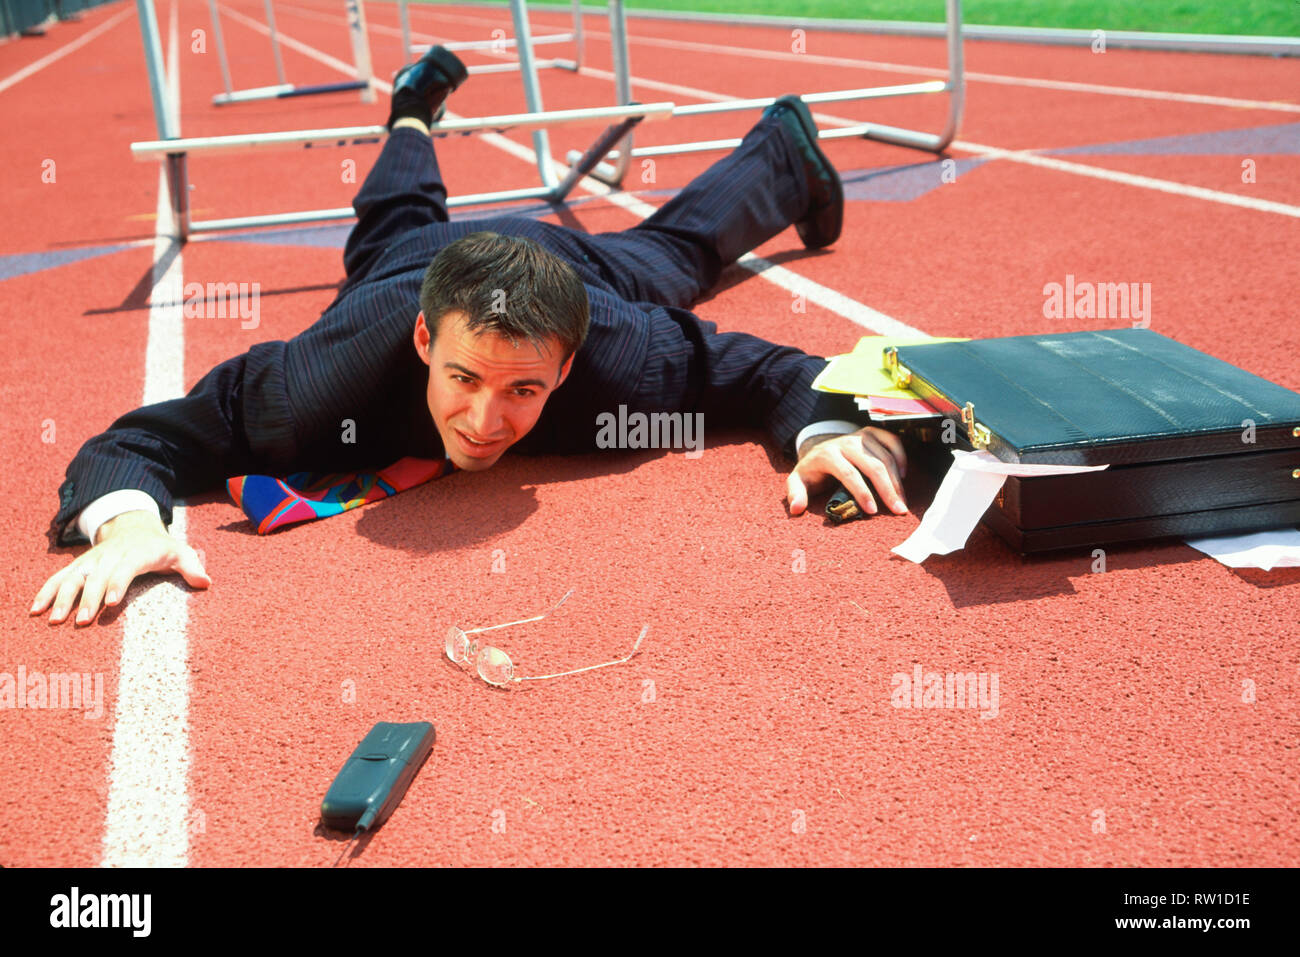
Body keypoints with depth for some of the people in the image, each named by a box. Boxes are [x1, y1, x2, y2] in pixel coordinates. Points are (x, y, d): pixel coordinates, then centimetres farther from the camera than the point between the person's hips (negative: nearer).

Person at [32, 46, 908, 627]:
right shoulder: (331, 378, -48)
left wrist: (825, 428, -53)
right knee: (395, 230, 40)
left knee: (678, 247, 32)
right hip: (413, 269, 1)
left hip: (570, 264, -1)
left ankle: (782, 148, 63)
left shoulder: (625, 362, -47)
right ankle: (416, 110, 70)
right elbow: (143, 437, -41)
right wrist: (126, 518, -63)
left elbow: (764, 367, -31)